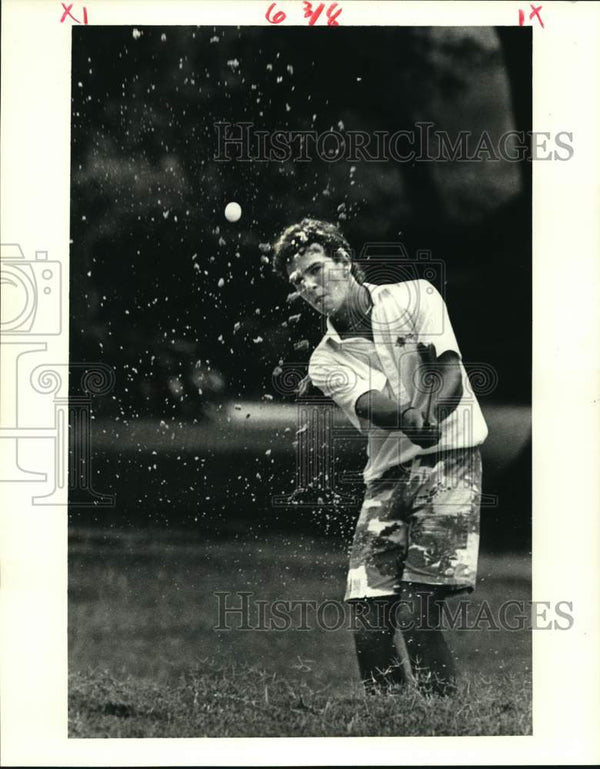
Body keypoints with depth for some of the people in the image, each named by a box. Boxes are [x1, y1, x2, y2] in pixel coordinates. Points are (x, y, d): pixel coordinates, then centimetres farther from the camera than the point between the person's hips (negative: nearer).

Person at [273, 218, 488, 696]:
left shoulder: (414, 298, 6)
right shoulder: (326, 361, 10)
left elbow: (449, 372, -7)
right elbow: (367, 403, -11)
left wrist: (427, 415, -29)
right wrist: (407, 417, -34)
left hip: (450, 458, -4)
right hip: (386, 477, 4)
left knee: (417, 614, -17)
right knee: (370, 622, -6)